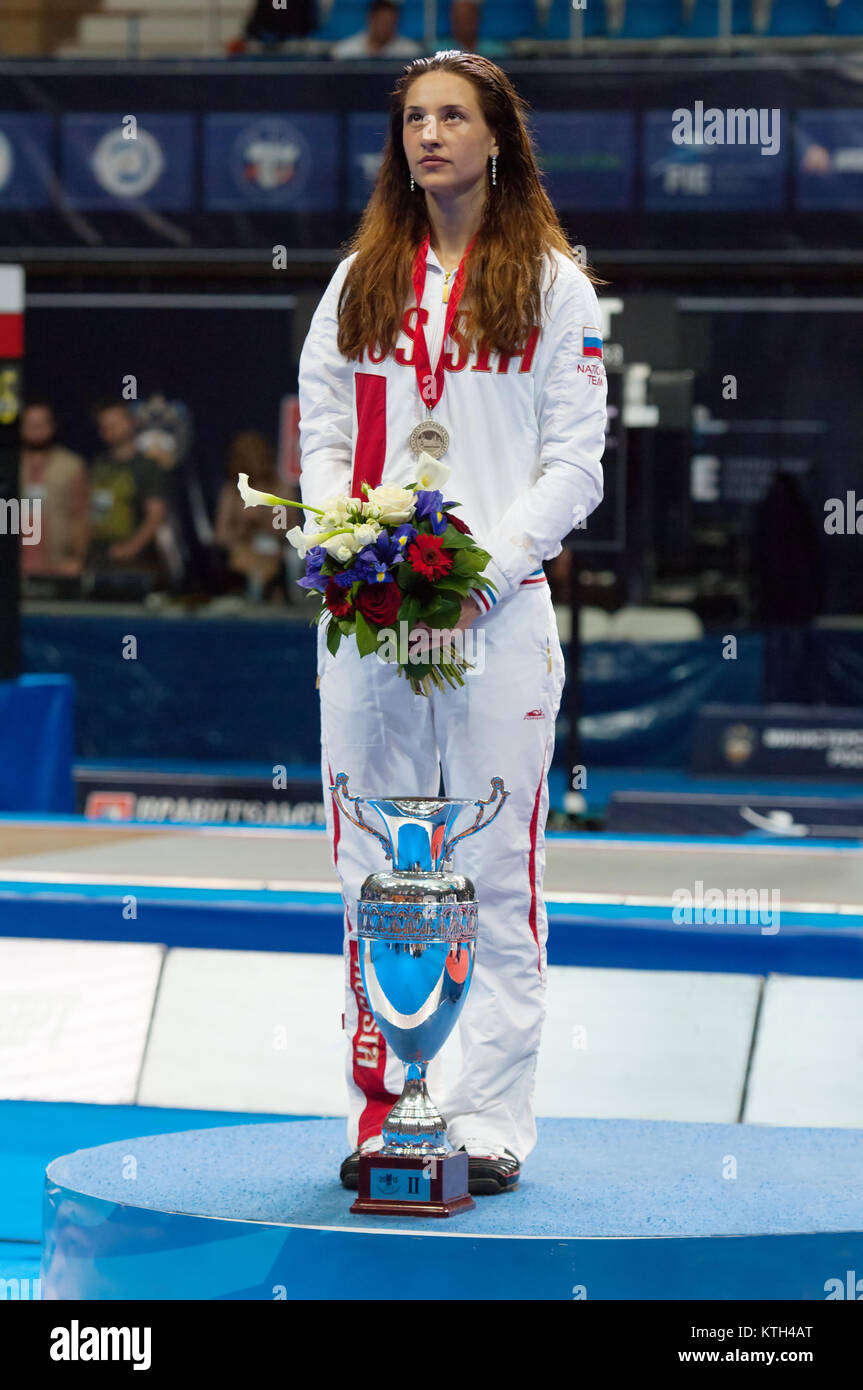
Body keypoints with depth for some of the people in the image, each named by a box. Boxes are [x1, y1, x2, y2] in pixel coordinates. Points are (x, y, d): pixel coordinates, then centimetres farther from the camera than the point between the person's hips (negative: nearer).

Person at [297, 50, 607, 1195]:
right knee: (372, 870, 5)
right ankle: (379, 1110, 11)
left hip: (499, 612, -3)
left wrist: (489, 566, -13)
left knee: (497, 872, -3)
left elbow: (575, 464, 0)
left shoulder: (553, 283, 4)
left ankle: (492, 1118, 3)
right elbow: (322, 438, 12)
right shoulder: (362, 282, 14)